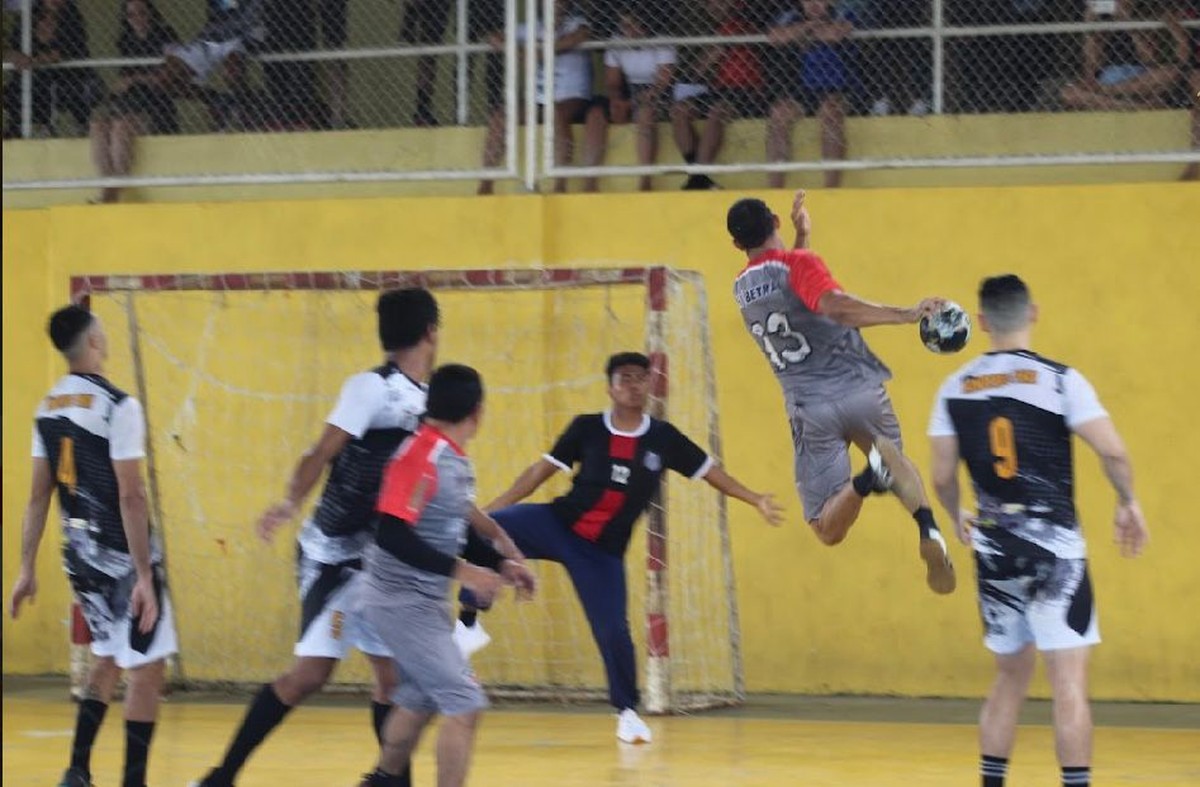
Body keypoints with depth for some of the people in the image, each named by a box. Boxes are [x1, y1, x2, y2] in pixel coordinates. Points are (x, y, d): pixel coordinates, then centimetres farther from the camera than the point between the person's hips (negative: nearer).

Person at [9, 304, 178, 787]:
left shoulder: (49, 408, 5)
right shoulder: (118, 406, -16)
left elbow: (39, 496, 8)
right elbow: (130, 497, -20)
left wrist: (27, 569, 13)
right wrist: (145, 577, -20)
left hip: (81, 554, 7)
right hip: (122, 554, -7)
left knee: (109, 658, 22)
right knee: (146, 667, 0)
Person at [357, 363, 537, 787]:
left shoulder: (456, 460, 7)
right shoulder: (421, 456, -21)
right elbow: (391, 534, -27)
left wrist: (501, 564, 6)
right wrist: (461, 570, -28)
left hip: (428, 601, 9)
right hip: (402, 603, -9)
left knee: (419, 700, 22)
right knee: (465, 704, -11)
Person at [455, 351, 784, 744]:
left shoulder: (663, 438, 0)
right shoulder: (587, 428, -2)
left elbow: (709, 471, 10)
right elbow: (541, 470, 3)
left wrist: (756, 500, 6)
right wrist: (494, 506, -1)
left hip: (603, 550, 1)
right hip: (558, 524, -1)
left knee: (613, 631, -5)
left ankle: (627, 712, 19)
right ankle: (469, 622, -13)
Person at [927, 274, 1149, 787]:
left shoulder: (955, 389, 4)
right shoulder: (1059, 379, -6)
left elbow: (942, 476, 4)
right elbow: (1112, 451, -13)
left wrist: (957, 518, 24)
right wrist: (1127, 503, 5)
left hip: (994, 547, 4)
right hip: (1053, 543, -4)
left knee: (1010, 676, 18)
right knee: (1069, 681, -6)